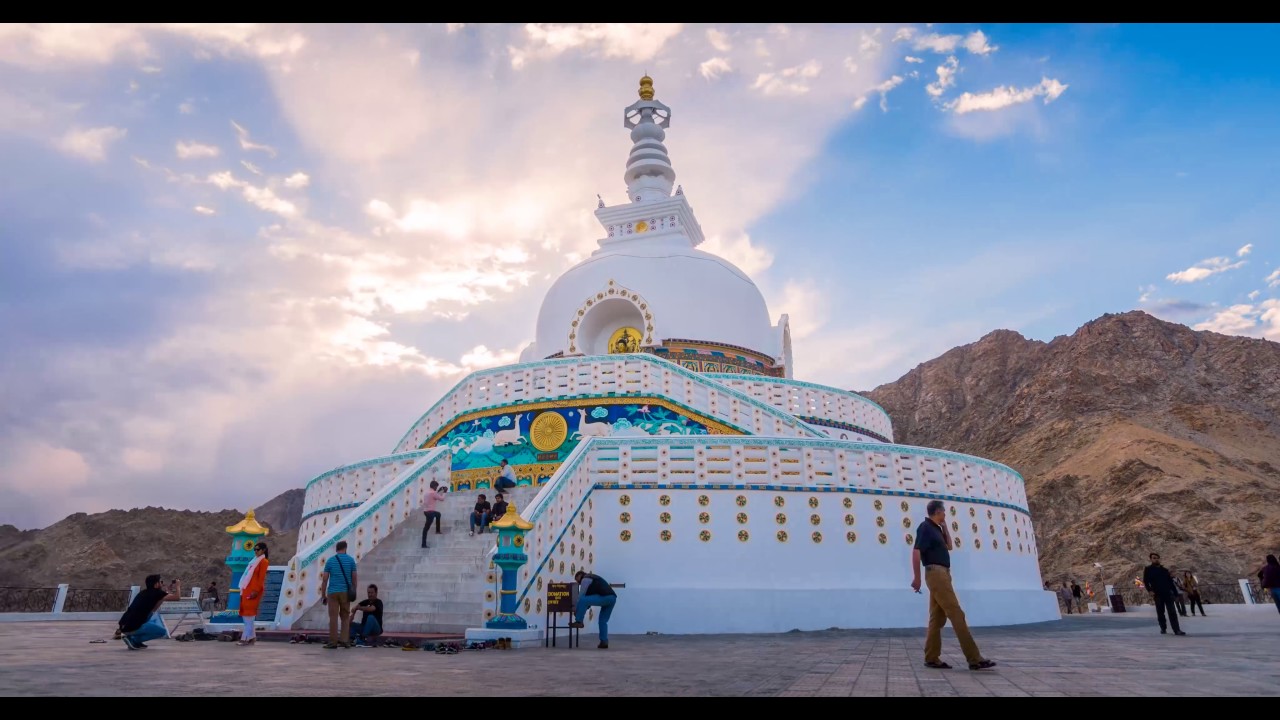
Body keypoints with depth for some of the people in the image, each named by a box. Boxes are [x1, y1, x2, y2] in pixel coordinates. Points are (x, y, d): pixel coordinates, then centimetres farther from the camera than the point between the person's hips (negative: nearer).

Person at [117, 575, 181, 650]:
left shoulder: (145, 592, 17)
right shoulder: (156, 593, -8)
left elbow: (153, 609, 26)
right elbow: (177, 597, -9)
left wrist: (167, 590, 22)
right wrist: (178, 586, 11)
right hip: (131, 627, -8)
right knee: (163, 631, 0)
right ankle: (133, 640, -2)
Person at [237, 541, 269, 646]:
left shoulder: (264, 561, -6)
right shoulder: (255, 561, 19)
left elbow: (261, 578, -13)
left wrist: (256, 591, -19)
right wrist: (243, 590, 16)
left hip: (253, 590, -9)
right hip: (247, 589, 9)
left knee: (249, 613, -9)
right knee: (245, 612, 9)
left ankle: (246, 638, -7)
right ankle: (252, 636, 15)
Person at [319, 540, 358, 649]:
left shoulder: (330, 560, 3)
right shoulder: (351, 560, 4)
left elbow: (324, 579, 1)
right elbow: (354, 578, 4)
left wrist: (323, 595, 6)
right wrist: (353, 592, 13)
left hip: (333, 592, -1)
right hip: (346, 592, 1)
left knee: (333, 617, 1)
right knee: (345, 617, 10)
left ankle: (333, 642, 2)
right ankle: (344, 640, 2)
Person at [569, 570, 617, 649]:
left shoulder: (585, 579, 7)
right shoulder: (593, 578, 34)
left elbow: (581, 595, 5)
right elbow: (590, 597, 36)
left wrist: (577, 610, 15)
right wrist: (583, 609, 34)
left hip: (604, 597, -9)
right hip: (612, 598, 9)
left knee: (582, 600, -11)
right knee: (603, 621, 17)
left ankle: (578, 621, -6)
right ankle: (604, 642, 14)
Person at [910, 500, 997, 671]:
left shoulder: (936, 528, 18)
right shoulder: (925, 527, -10)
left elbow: (949, 546, 28)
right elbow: (916, 552, -16)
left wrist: (944, 527, 18)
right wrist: (917, 578, -18)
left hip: (942, 574, 10)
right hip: (936, 573, -10)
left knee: (937, 617, 8)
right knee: (956, 614, -11)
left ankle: (931, 658, 9)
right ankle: (974, 659, -11)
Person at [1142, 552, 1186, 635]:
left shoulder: (1165, 570, 12)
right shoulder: (1148, 570, 3)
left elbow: (1171, 582, 15)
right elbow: (1145, 581, 0)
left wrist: (1175, 592, 8)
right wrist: (1150, 591, -14)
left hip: (1168, 593, 2)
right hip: (1158, 594, -2)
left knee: (1172, 612, -5)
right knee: (1160, 613, 6)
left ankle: (1177, 630, -9)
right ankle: (1163, 629, 18)